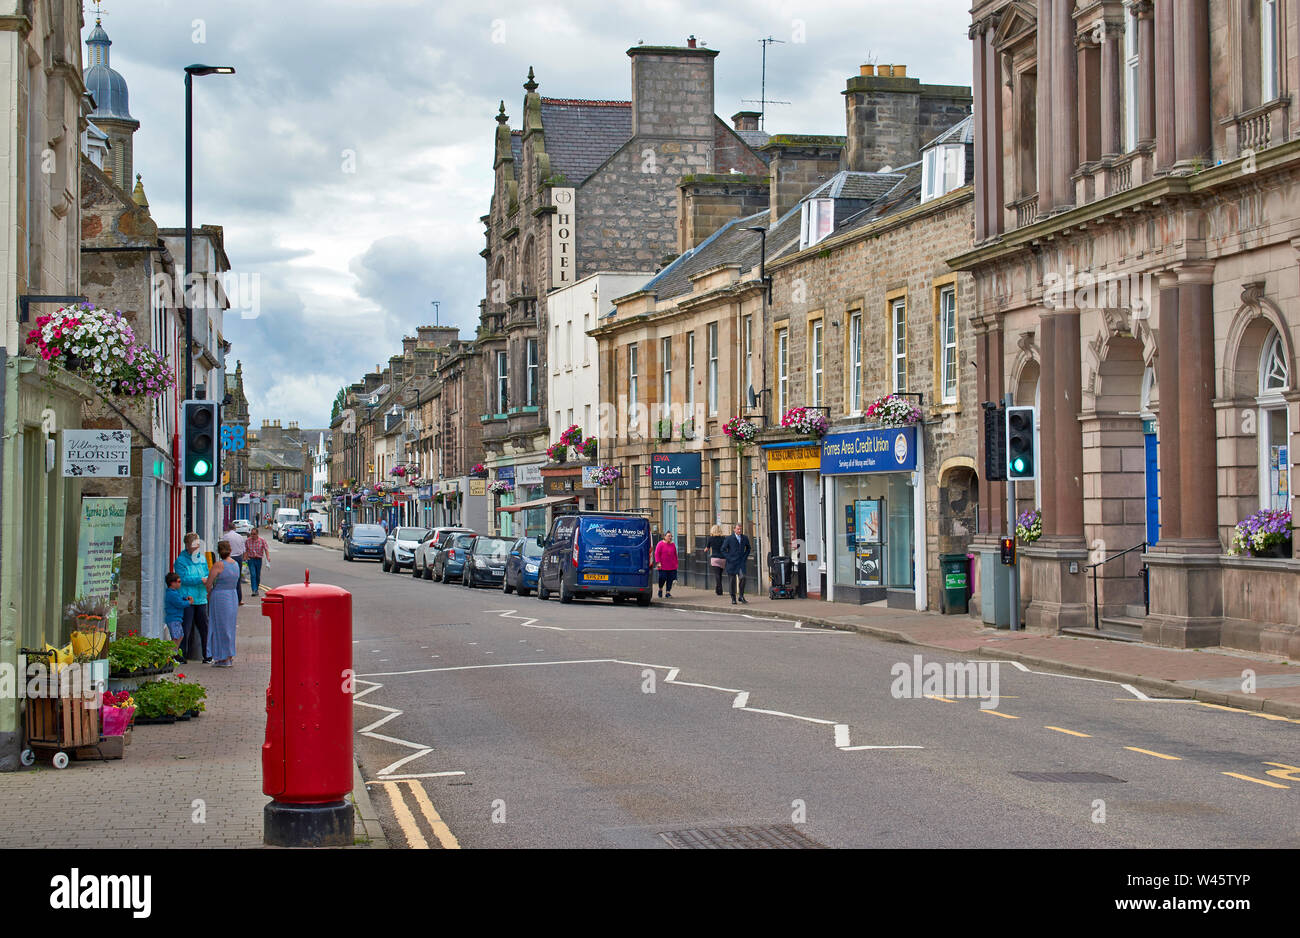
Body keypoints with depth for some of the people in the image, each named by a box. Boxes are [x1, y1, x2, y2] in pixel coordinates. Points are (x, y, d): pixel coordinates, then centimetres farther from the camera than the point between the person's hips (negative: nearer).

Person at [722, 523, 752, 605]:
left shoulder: (745, 539, 5)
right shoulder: (729, 539, -4)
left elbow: (748, 548, 22)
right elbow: (723, 549, 1)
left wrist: (745, 556, 9)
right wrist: (729, 558, -7)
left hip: (741, 562, 2)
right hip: (732, 563, -2)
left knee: (742, 578, -15)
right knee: (732, 581, 2)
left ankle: (741, 596, -3)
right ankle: (733, 598, 13)